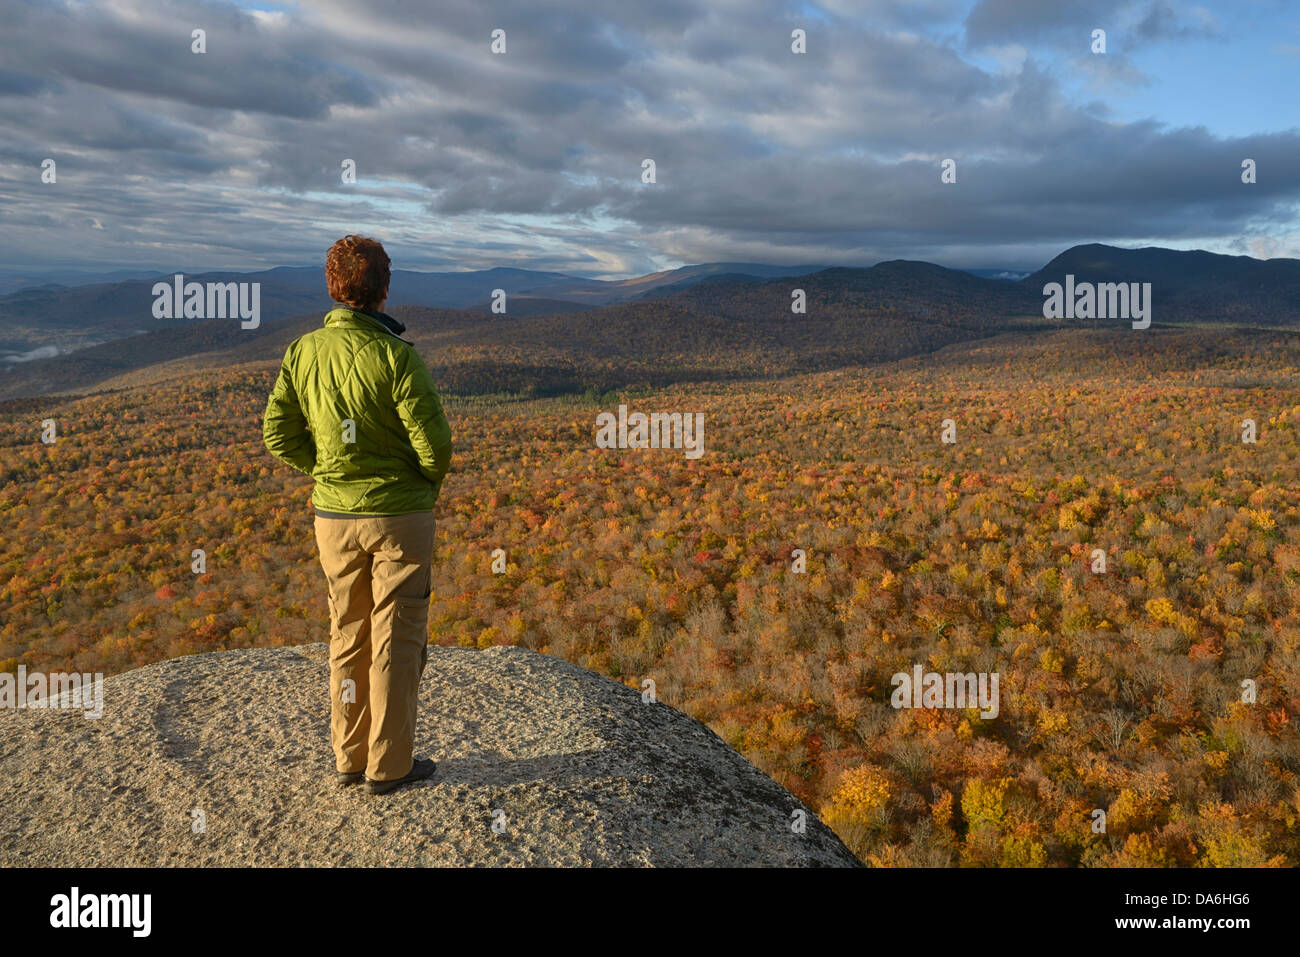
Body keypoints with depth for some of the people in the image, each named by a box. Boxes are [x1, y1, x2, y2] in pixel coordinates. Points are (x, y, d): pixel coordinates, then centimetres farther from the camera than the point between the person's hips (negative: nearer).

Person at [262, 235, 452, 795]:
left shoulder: (303, 351, -1)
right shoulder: (396, 355, -17)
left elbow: (279, 435, 2)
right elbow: (433, 441, -18)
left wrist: (328, 473, 12)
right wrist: (430, 484, 3)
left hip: (333, 517, 5)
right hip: (399, 517, -5)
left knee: (349, 636, 16)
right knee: (397, 641, 6)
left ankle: (349, 758, 26)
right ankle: (389, 765, 16)